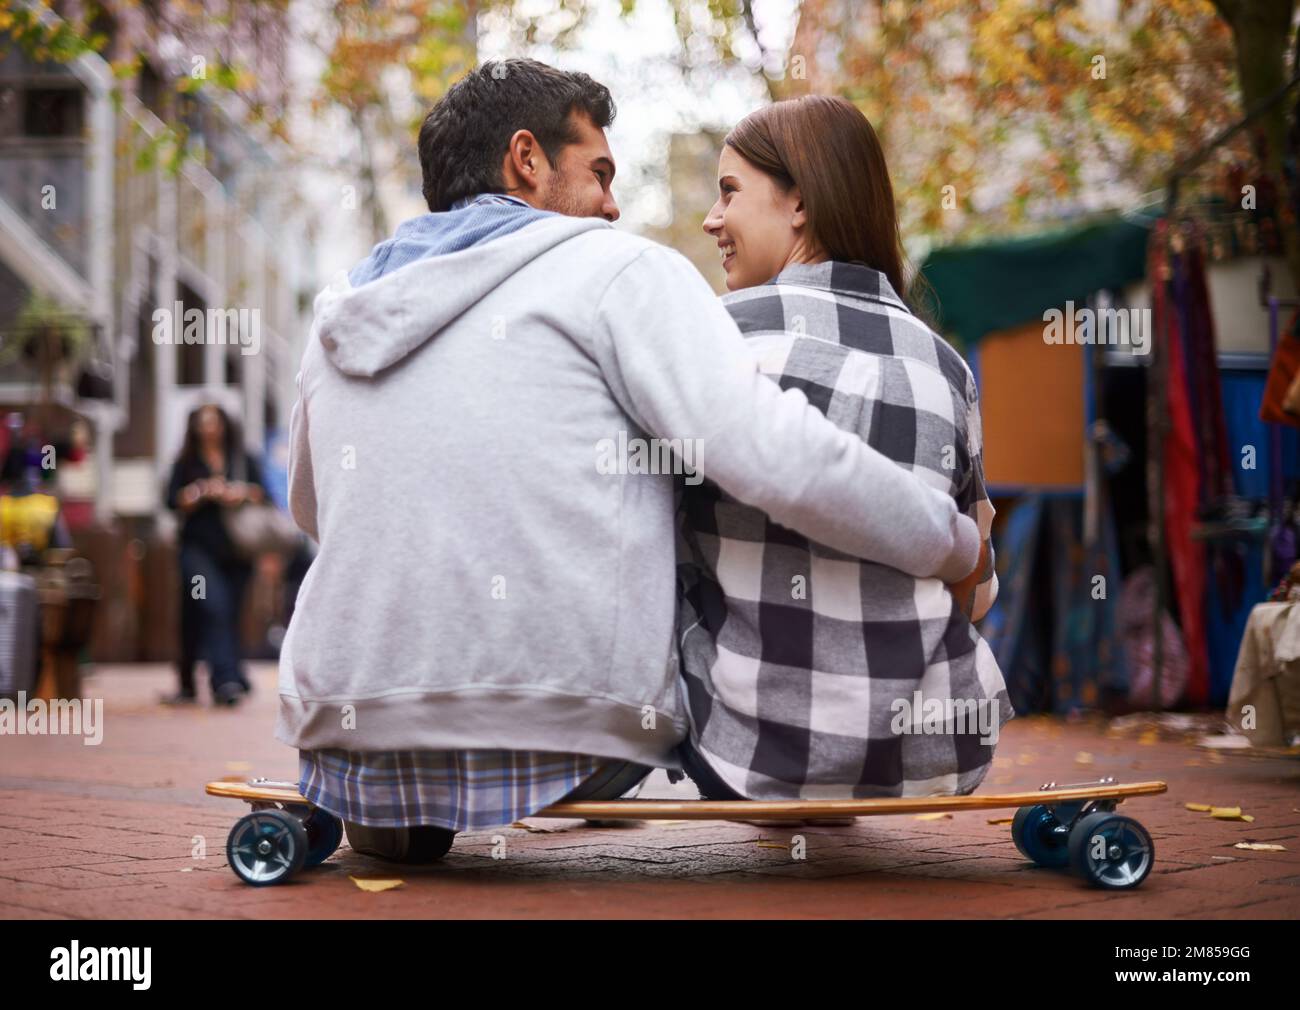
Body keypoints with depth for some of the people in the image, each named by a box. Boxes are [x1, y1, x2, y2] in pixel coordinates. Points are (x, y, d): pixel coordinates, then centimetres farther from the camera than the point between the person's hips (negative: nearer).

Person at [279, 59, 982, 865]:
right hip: (569, 748, -4)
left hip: (353, 758, 5)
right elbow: (776, 457, -13)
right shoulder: (616, 269, -1)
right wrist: (952, 542, 1)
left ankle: (396, 810, 21)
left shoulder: (342, 315, 14)